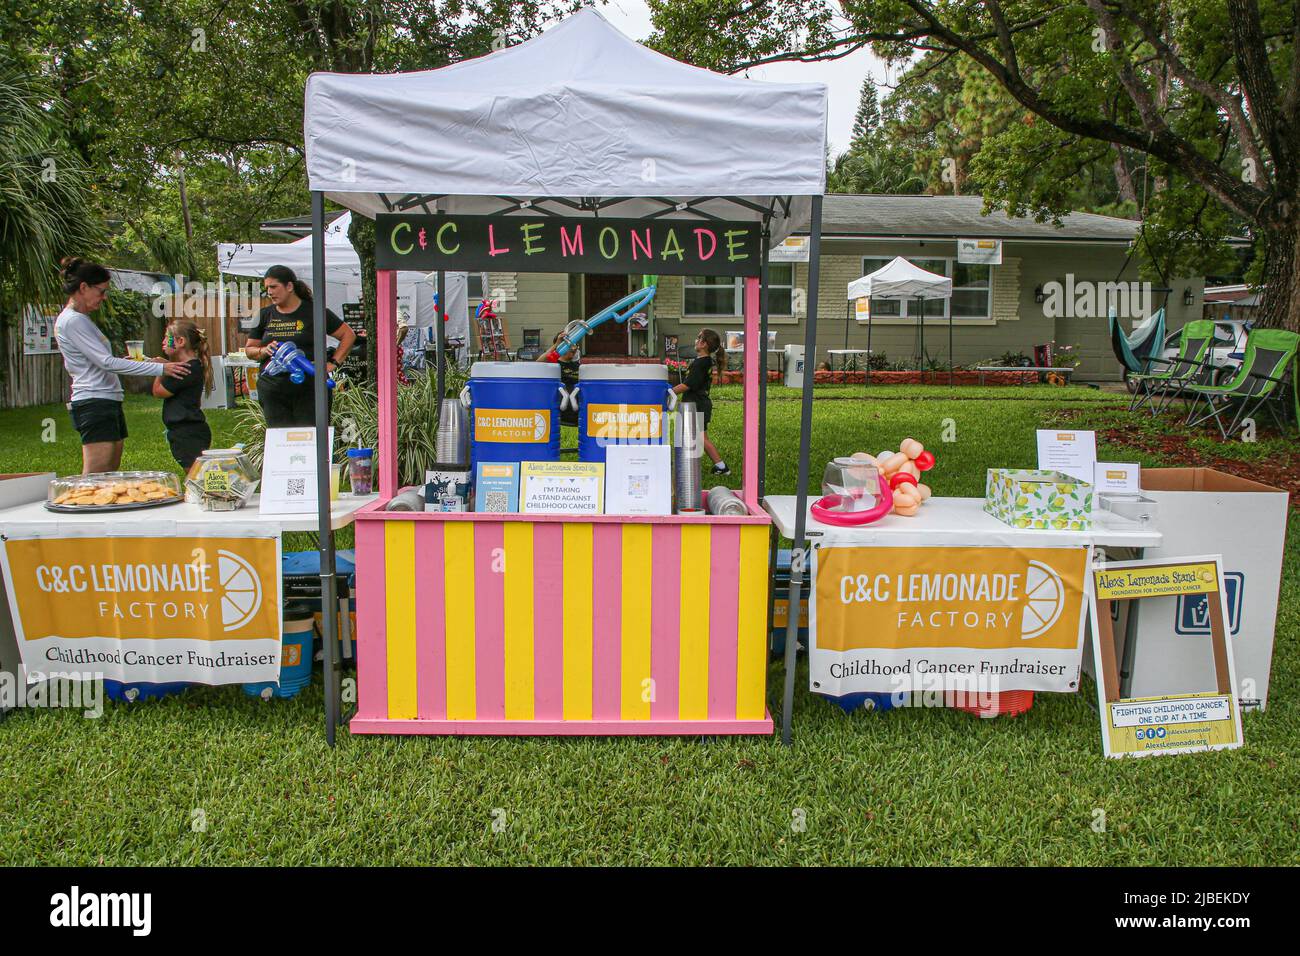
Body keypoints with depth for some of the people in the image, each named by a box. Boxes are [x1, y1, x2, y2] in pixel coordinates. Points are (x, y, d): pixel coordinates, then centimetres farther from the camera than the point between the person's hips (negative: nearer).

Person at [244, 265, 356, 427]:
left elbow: (348, 335, 4)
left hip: (308, 390, -4)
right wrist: (264, 351, -4)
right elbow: (249, 349, 18)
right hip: (272, 392, 4)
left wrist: (333, 363, -5)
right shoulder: (265, 315, 13)